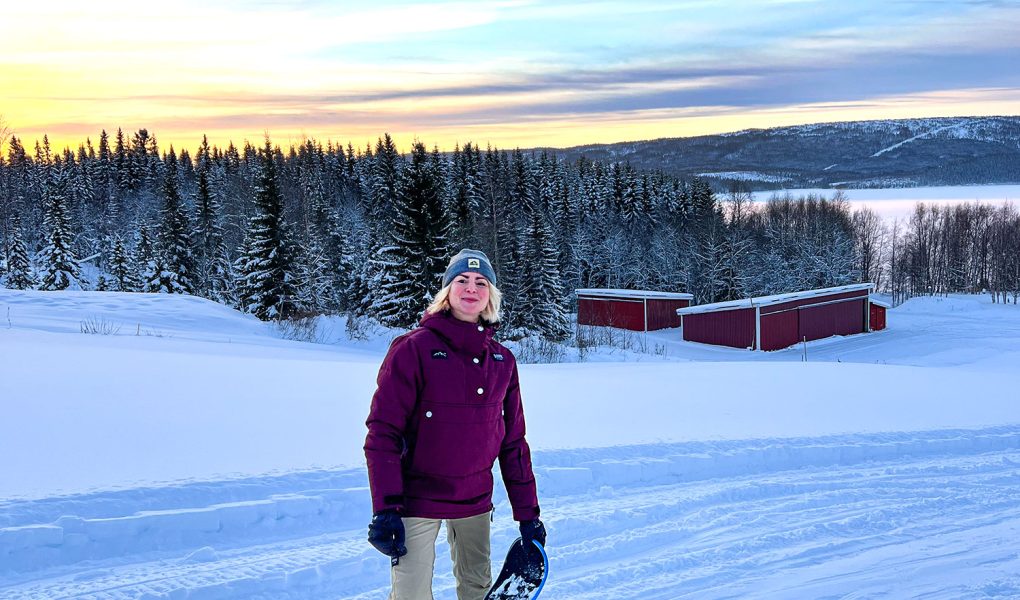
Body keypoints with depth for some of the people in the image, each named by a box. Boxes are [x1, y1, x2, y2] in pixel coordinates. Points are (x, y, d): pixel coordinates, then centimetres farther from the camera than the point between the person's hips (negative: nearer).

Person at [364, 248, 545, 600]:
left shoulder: (502, 360, 5)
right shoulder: (414, 348, -9)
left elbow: (513, 442, 9)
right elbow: (382, 432, -12)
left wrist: (527, 512, 8)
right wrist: (385, 509, -18)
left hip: (476, 501, 5)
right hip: (417, 501, -4)